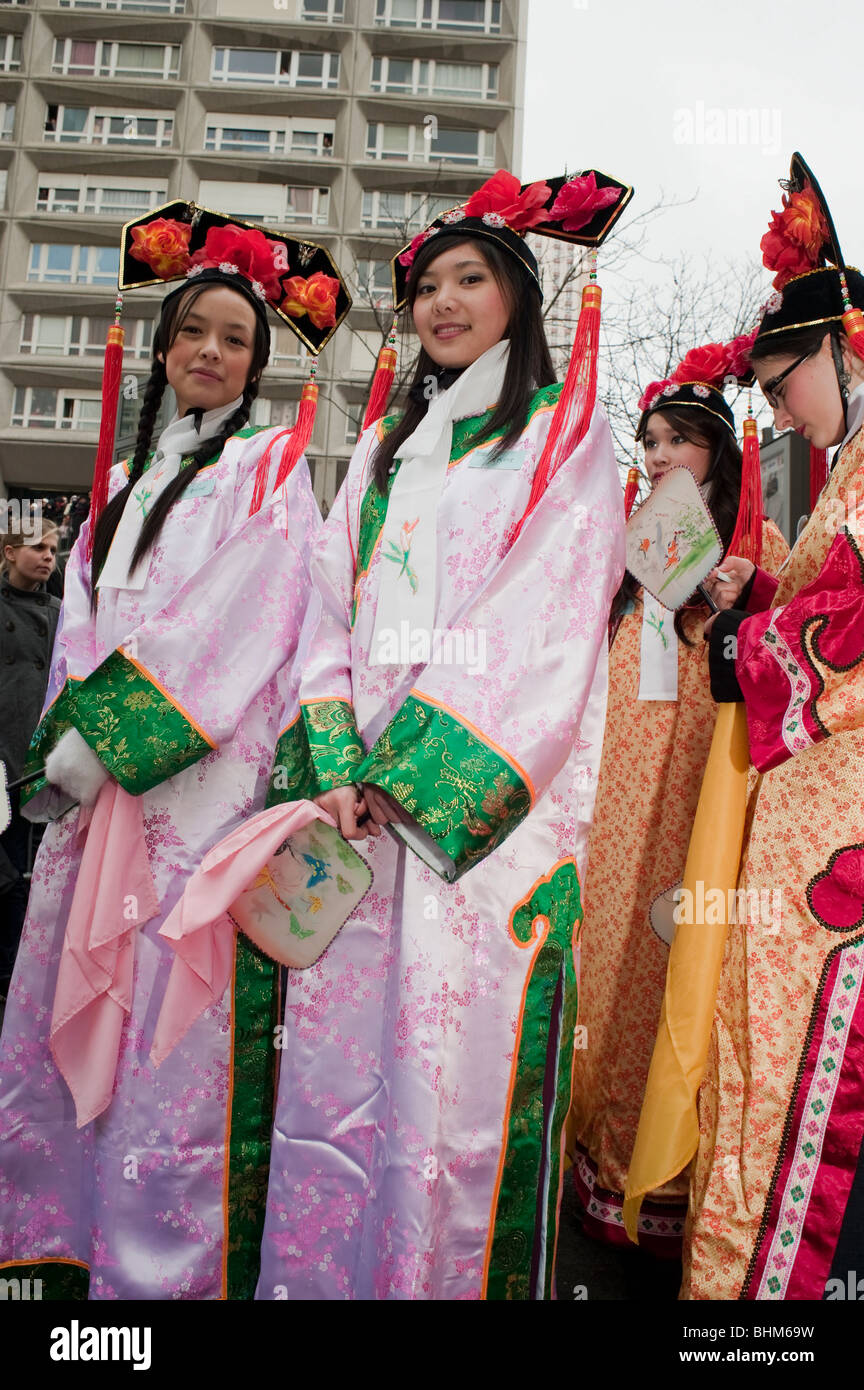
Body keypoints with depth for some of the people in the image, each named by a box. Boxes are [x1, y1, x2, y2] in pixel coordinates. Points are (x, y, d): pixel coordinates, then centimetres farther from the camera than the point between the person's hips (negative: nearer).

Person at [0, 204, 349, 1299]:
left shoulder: (269, 470, 2)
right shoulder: (128, 482, 21)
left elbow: (233, 626, -10)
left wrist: (107, 737, -12)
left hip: (199, 781, -6)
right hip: (94, 779, 7)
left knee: (173, 1032, -5)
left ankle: (163, 1270, 9)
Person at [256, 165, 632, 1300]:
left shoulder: (565, 431, 7)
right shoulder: (384, 448, 22)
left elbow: (551, 622, -6)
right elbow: (333, 612, 12)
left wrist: (415, 769, -12)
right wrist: (336, 764, -4)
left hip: (480, 806, -4)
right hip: (356, 802, 5)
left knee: (459, 1064, -3)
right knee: (334, 1062, 5)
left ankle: (447, 1275, 16)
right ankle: (323, 1274, 21)